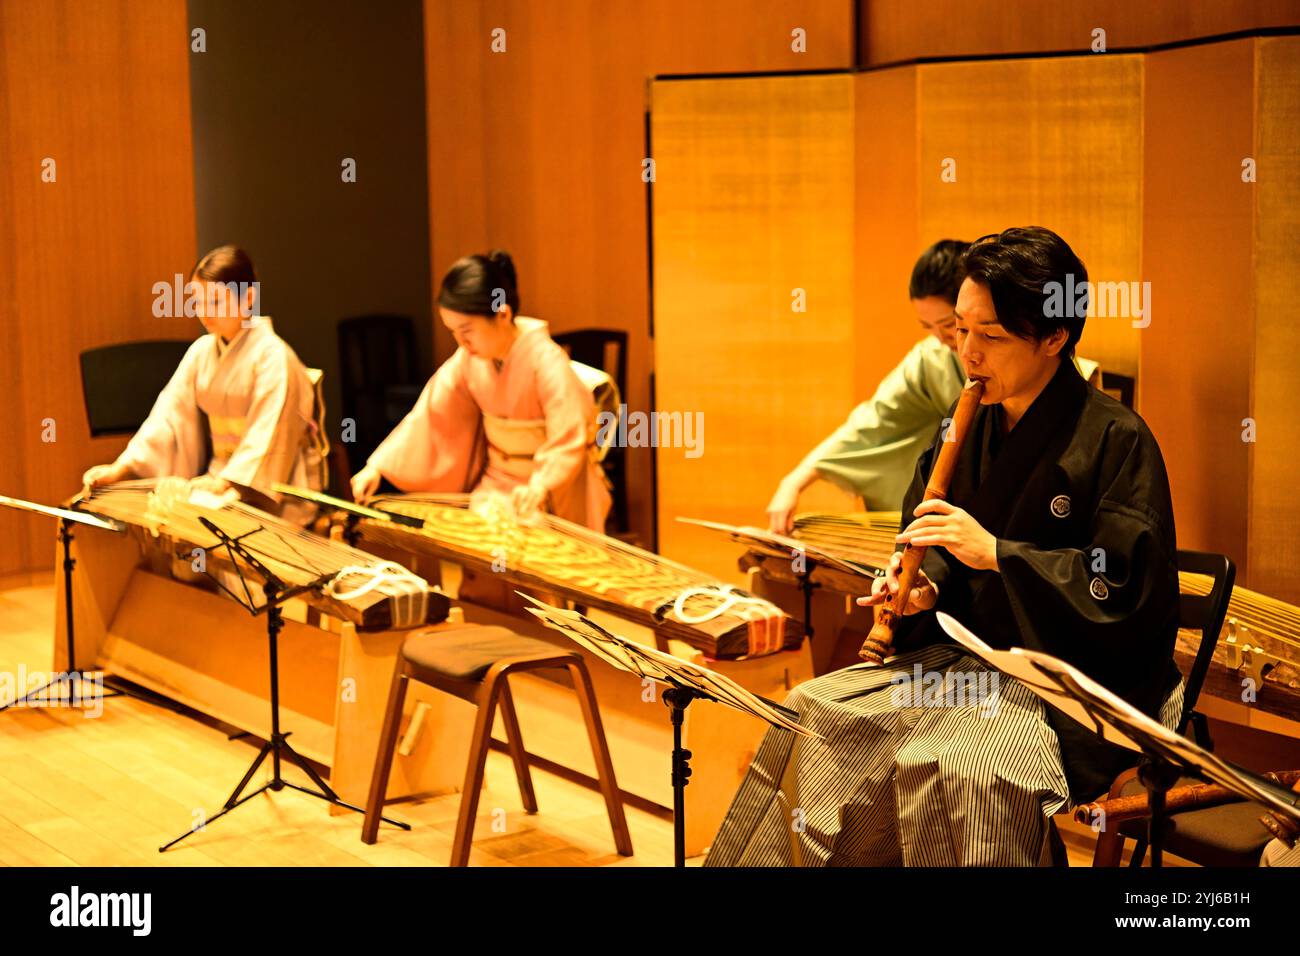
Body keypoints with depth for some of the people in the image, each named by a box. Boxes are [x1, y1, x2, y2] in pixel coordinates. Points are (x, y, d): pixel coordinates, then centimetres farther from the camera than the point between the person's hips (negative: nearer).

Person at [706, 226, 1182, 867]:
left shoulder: (1116, 440, -11)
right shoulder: (968, 430, 10)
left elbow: (1128, 583, -18)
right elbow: (930, 538, 19)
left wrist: (995, 552, -22)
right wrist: (925, 587, -5)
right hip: (971, 657, 7)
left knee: (954, 764, -34)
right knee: (816, 712, -12)